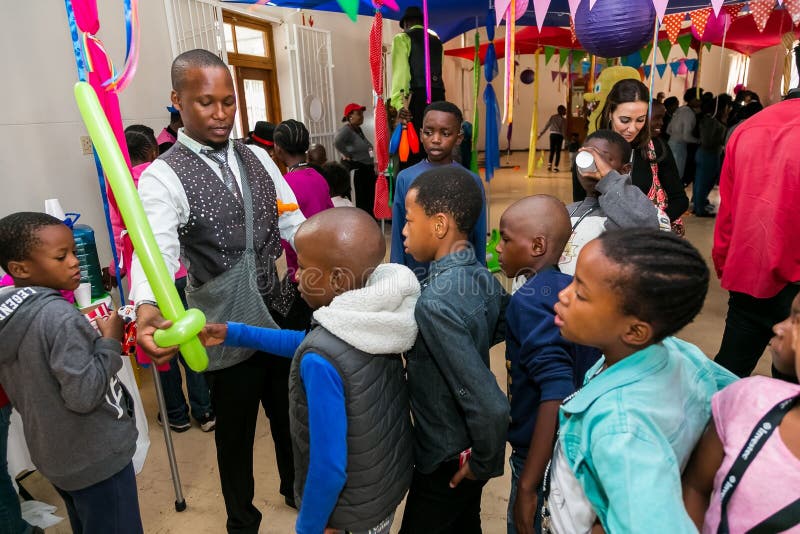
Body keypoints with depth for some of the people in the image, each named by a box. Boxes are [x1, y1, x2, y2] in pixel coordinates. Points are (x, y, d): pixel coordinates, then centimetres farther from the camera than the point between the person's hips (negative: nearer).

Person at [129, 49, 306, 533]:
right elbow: (156, 250, -30)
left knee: (290, 413, 23)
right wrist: (147, 307, -50)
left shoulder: (257, 158, 2)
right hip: (227, 329, -4)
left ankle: (297, 489, 52)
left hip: (280, 313, 5)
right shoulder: (163, 177, -14)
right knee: (236, 429, 16)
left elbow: (294, 225, 1)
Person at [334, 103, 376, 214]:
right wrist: (347, 155, -22)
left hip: (367, 169, 9)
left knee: (370, 200, 13)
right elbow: (337, 142, -34)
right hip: (356, 171, -9)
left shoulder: (359, 129, 12)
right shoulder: (346, 130, -15)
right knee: (362, 202, -6)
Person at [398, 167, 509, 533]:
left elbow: (491, 407, -34)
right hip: (467, 446, 7)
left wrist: (485, 462, -16)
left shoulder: (435, 304, -32)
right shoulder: (481, 276, -8)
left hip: (446, 463, -7)